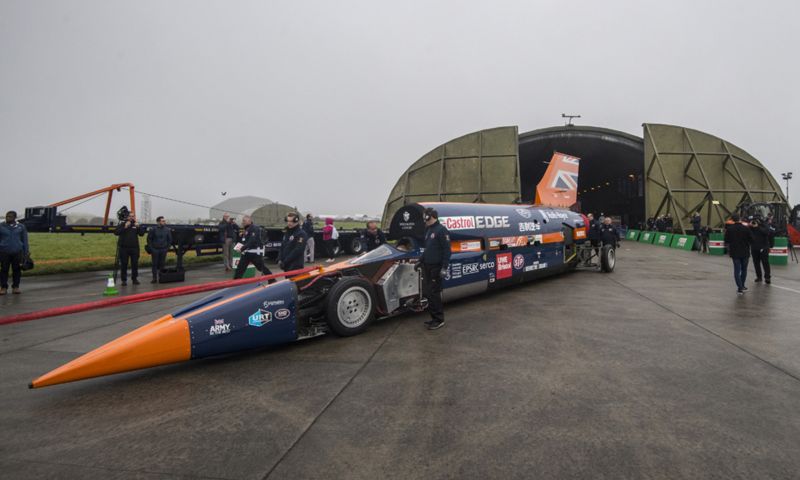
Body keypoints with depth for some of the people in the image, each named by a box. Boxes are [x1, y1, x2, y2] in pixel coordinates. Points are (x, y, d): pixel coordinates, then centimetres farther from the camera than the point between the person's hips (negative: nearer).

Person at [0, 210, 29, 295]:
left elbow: (25, 240, 8)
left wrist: (26, 252, 4)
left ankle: (15, 287, 11)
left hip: (17, 252, 0)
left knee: (17, 269, 3)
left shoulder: (21, 227, 5)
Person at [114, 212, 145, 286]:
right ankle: (124, 280, 8)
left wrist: (138, 227, -13)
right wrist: (125, 227, -18)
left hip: (134, 248, 2)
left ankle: (135, 278, 15)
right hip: (124, 248, -2)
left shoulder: (136, 225, 10)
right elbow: (116, 232, -9)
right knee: (123, 264, 1)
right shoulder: (122, 224, 4)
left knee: (135, 264, 4)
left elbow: (142, 233, 2)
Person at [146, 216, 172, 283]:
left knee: (162, 264, 6)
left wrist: (167, 247, 4)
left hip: (163, 250, 2)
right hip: (155, 250, -2)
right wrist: (151, 248, -3)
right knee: (155, 264, 2)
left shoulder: (167, 230, 3)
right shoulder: (153, 229, -5)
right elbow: (149, 239, 0)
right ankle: (154, 278, 6)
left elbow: (170, 239, 11)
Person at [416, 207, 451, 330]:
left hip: (436, 268, -8)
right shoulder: (428, 230, 14)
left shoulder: (441, 230, -13)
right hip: (427, 267, 9)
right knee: (426, 292, 9)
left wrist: (444, 268, -20)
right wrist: (420, 261, 23)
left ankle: (439, 320, 5)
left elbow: (447, 250, -16)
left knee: (434, 293, -6)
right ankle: (434, 317, 20)